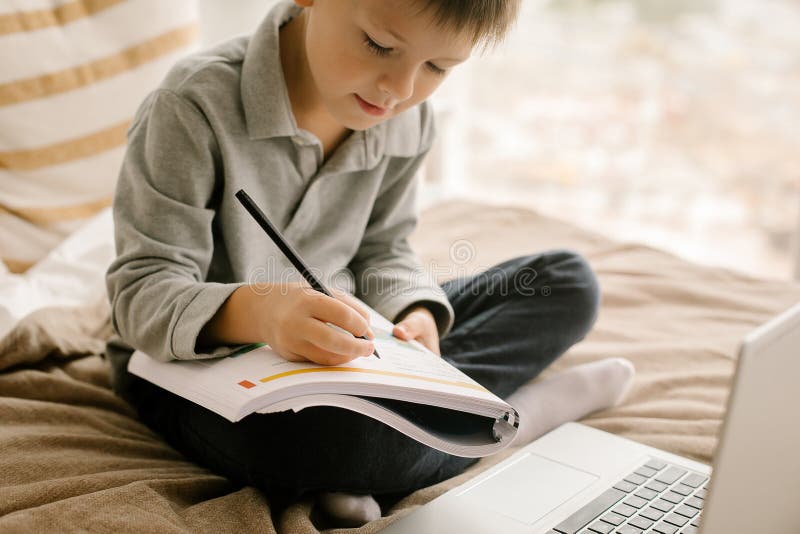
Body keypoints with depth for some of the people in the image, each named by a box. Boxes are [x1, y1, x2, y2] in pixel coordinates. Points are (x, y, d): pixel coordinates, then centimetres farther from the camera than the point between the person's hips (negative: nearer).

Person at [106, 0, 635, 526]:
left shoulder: (406, 122, -2)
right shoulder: (197, 108, -21)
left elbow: (380, 250, 8)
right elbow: (141, 292, -22)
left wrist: (414, 313, -15)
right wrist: (252, 312, -44)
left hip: (334, 342, 7)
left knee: (568, 284, 1)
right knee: (323, 430, -44)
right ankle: (510, 416, -10)